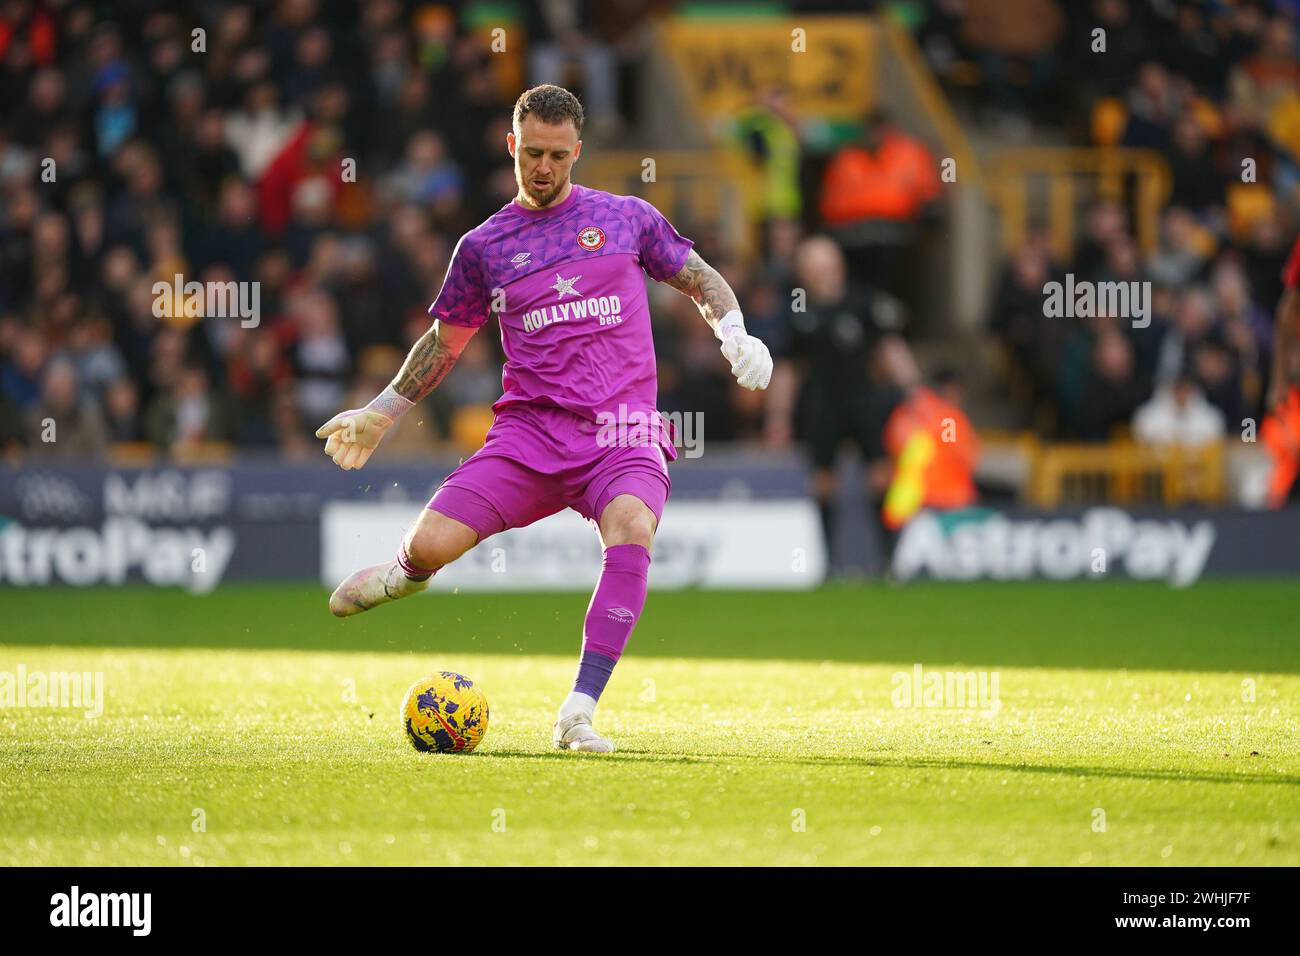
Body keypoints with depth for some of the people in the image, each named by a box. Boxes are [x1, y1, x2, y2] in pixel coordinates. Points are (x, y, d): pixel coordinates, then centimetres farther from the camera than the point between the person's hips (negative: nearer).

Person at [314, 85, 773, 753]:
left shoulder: (627, 218, 11)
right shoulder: (484, 245, 12)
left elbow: (701, 279, 21)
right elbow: (446, 339, 26)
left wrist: (735, 335, 2)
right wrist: (381, 413, 29)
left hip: (622, 434, -1)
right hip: (529, 429, 1)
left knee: (631, 531, -34)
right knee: (429, 545, -16)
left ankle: (578, 715, -33)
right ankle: (409, 575, 27)